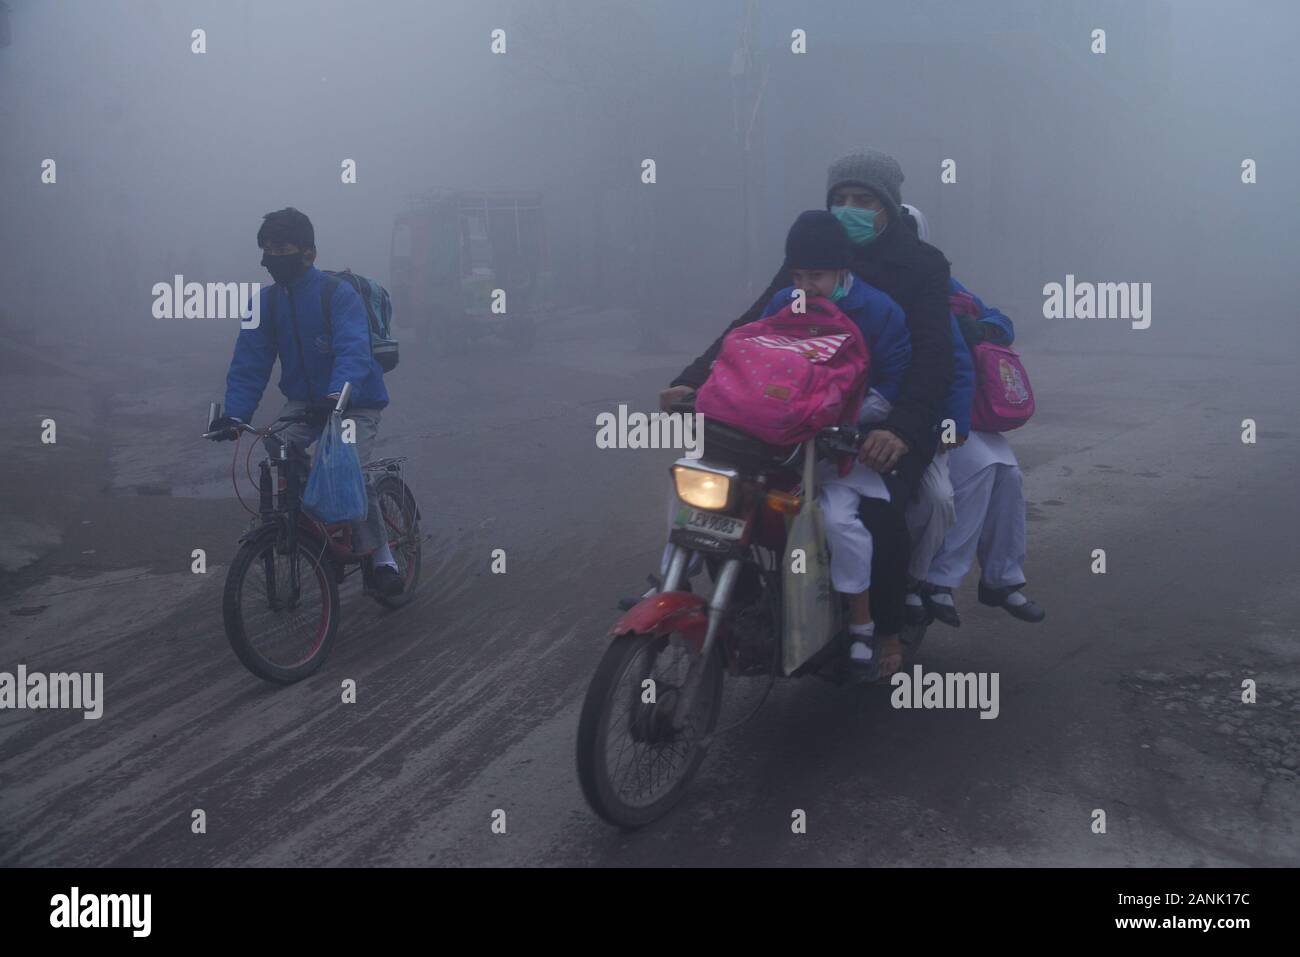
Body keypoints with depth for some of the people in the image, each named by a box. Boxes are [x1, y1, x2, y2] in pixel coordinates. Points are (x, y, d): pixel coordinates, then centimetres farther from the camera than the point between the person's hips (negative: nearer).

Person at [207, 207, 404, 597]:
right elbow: (249, 362, -3)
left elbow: (353, 350, -31)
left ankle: (381, 557, -4)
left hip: (356, 401, -5)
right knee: (277, 446, -22)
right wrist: (234, 414, -16)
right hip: (304, 400, 5)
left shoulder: (339, 294, -16)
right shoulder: (266, 302, 0)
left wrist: (340, 393, -49)